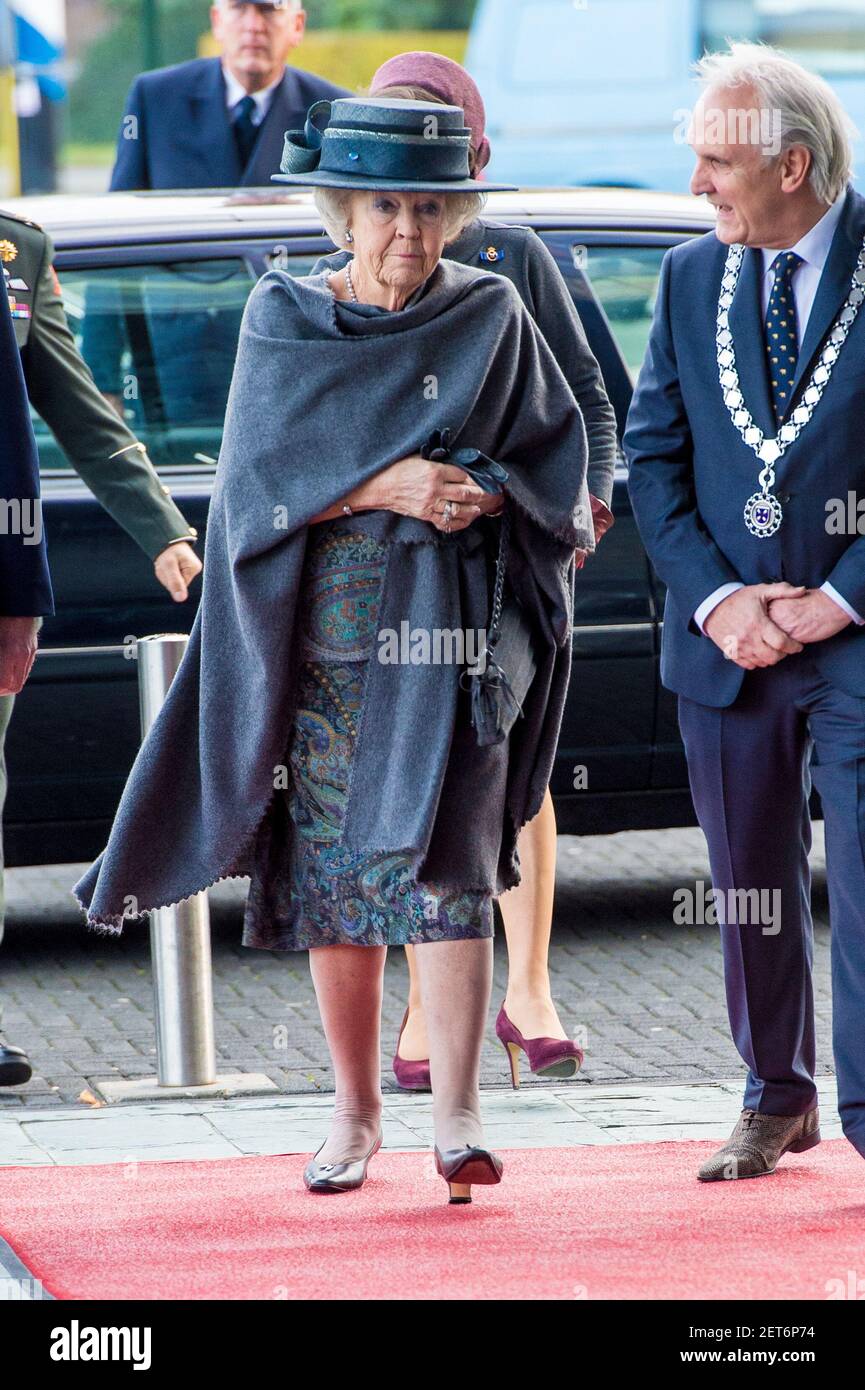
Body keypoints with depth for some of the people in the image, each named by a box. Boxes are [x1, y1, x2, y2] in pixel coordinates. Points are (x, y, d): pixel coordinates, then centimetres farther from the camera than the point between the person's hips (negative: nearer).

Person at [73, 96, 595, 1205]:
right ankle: (356, 1113, 16)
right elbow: (260, 474, -3)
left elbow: (554, 452, 7)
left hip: (445, 631, -2)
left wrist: (473, 492, -13)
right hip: (321, 634, 2)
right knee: (333, 872, 5)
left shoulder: (492, 317, 5)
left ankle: (457, 1116, -20)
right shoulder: (282, 318, 5)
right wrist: (383, 486, -17)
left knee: (439, 856, -15)